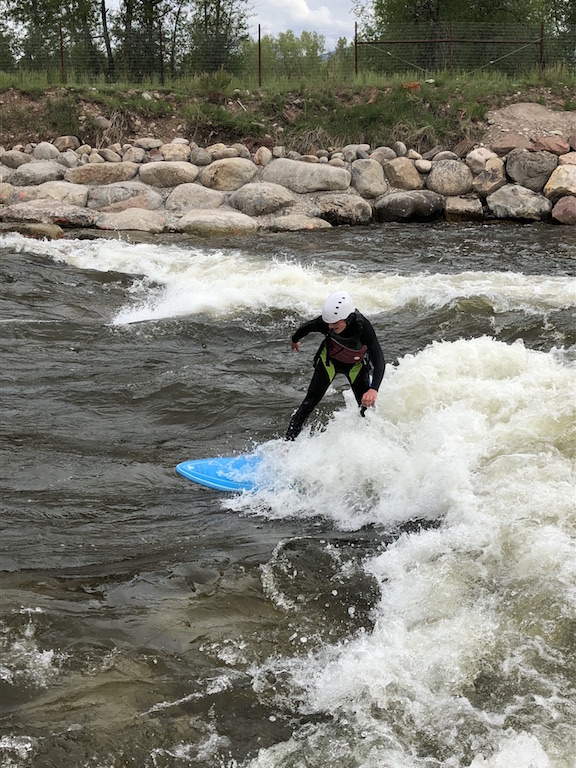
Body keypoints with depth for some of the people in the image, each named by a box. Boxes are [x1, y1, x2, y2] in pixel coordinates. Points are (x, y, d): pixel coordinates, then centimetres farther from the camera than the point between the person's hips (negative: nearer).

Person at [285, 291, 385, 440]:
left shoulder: (363, 327, -40)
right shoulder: (326, 323, -33)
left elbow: (379, 361, -46)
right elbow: (306, 327, -9)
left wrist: (374, 389, -62)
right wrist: (294, 340, 13)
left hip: (356, 365, 0)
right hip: (329, 360, 1)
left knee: (367, 407, -4)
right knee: (310, 402, -7)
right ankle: (288, 441, -5)